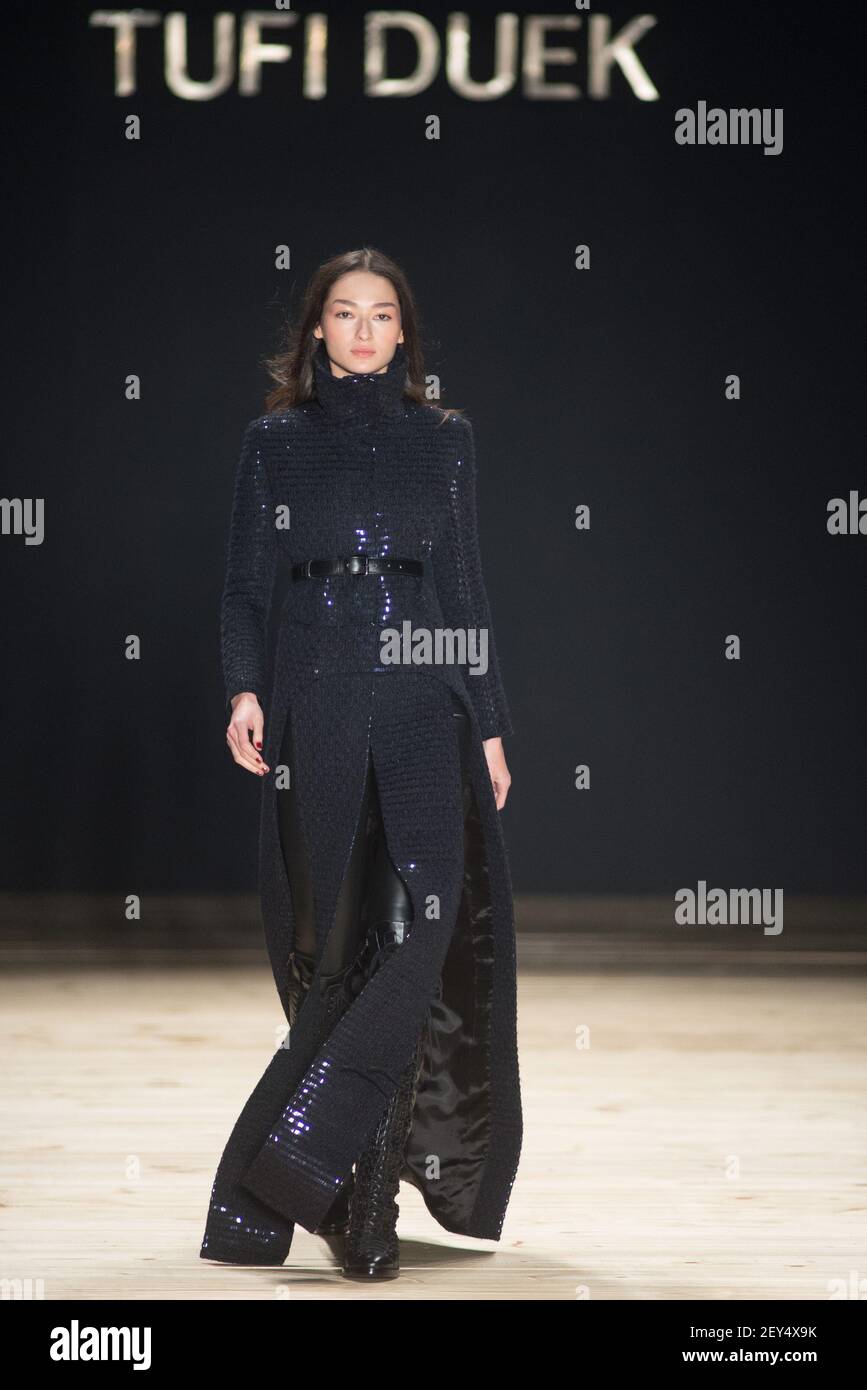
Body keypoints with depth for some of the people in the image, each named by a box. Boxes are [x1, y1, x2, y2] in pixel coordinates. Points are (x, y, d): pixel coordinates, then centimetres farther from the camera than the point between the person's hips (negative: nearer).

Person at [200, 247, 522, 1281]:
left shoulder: (444, 440, 11)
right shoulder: (276, 441, 9)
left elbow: (466, 586, 11)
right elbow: (246, 580, 5)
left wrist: (490, 723, 6)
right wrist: (245, 690, -12)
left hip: (423, 700, 0)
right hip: (316, 697, 0)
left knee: (429, 914, -18)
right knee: (327, 930, 0)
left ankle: (305, 1150, -18)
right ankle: (359, 1192, 9)